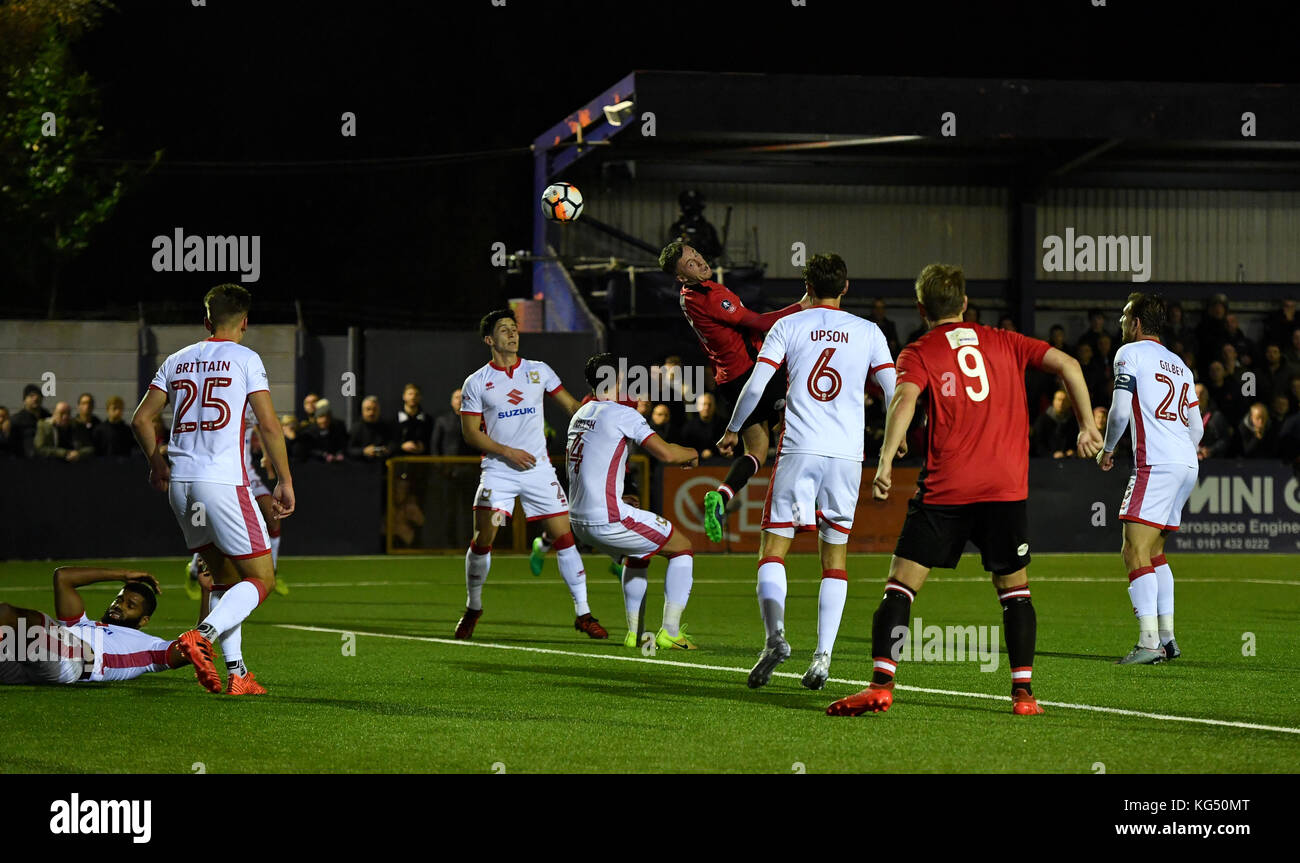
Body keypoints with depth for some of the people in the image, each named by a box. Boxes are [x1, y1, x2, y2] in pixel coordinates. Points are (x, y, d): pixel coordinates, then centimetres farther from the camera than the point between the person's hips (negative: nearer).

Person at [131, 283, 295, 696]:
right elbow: (269, 424, -6)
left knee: (227, 577, 15)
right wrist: (285, 481, 1)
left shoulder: (177, 361, 14)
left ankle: (235, 672, 6)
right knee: (261, 578, 0)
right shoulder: (245, 359, 0)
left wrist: (157, 464, 30)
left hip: (180, 483, 6)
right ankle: (202, 636, -23)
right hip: (223, 480, -6)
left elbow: (141, 419, 14)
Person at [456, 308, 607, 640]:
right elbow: (471, 433, 0)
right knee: (482, 541, -10)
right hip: (497, 471, -2)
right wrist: (507, 452, -12)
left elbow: (573, 406, 13)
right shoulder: (476, 383, 2)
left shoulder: (539, 371, 9)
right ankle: (472, 609, 12)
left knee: (565, 536, -7)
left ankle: (583, 613, 1)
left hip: (538, 468, 2)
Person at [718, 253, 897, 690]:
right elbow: (894, 391, 5)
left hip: (799, 449, -2)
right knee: (835, 556, 10)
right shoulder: (868, 332, 8)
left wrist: (732, 430, 13)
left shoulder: (788, 326, 4)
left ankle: (775, 633, -21)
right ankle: (822, 656, 0)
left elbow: (756, 384, -2)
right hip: (847, 455, 2)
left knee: (773, 547, 2)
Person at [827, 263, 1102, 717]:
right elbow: (1067, 364, 6)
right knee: (1014, 590, 15)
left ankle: (881, 683, -11)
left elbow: (904, 398, -15)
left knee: (901, 584, 1)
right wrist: (1087, 426, 11)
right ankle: (1023, 691, 7)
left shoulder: (918, 354, 5)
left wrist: (885, 462, -25)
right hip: (1007, 487, 3)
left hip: (945, 490, -2)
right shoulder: (1004, 343, 15)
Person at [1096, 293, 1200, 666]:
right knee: (1152, 551, 18)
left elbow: (1120, 411, -11)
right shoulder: (1178, 364, 22)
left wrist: (1107, 450, 5)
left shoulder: (1130, 353, -1)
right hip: (1187, 465, 8)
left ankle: (1149, 642, -21)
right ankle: (1167, 637, 15)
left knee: (1135, 551, -11)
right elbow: (1196, 427, 23)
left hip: (1155, 464, -8)